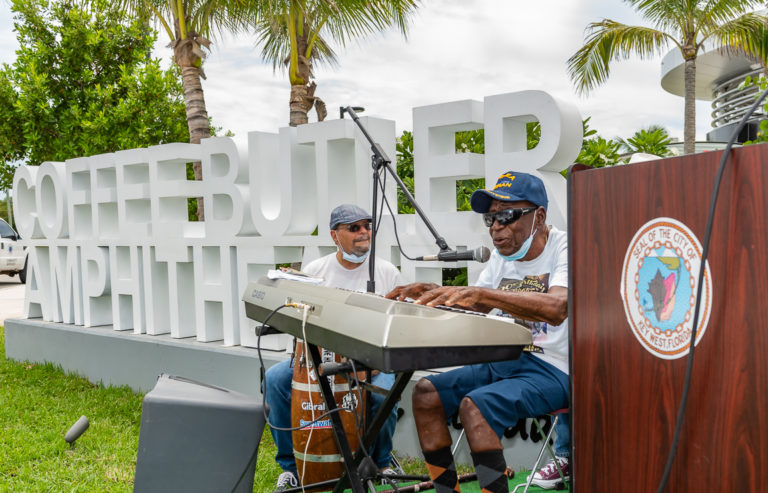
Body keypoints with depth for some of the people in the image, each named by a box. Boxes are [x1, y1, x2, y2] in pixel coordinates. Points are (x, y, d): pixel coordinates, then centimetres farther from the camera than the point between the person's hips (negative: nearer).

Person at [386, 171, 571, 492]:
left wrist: (481, 294, -41)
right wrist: (431, 294, -4)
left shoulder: (565, 248, -14)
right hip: (504, 362, 8)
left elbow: (557, 308, -33)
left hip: (553, 369, -8)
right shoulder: (502, 255, 11)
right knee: (426, 393, -4)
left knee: (475, 405, -29)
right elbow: (474, 306, 16)